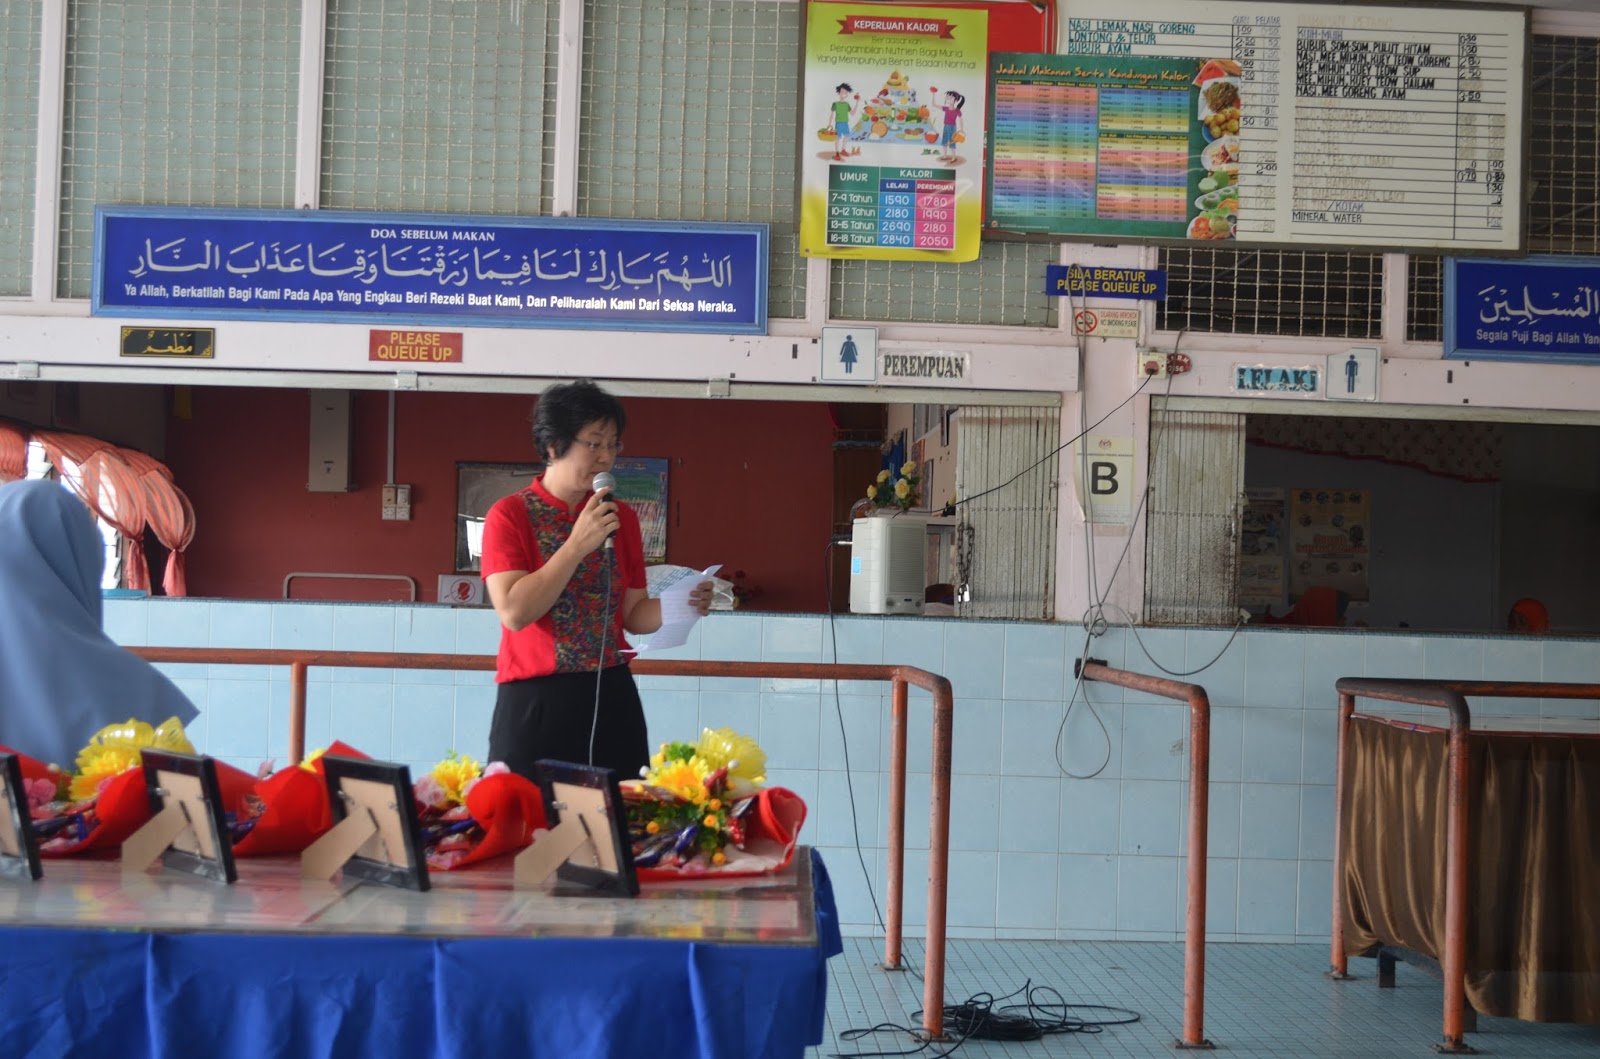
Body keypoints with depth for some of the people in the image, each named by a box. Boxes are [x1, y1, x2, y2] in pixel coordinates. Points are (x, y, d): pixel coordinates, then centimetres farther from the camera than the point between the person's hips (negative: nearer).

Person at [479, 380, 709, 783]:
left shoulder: (622, 518, 9)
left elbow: (632, 613, 10)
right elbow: (514, 612, -16)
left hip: (611, 699, 4)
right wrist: (578, 545, -17)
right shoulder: (509, 515, -5)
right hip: (534, 703, -4)